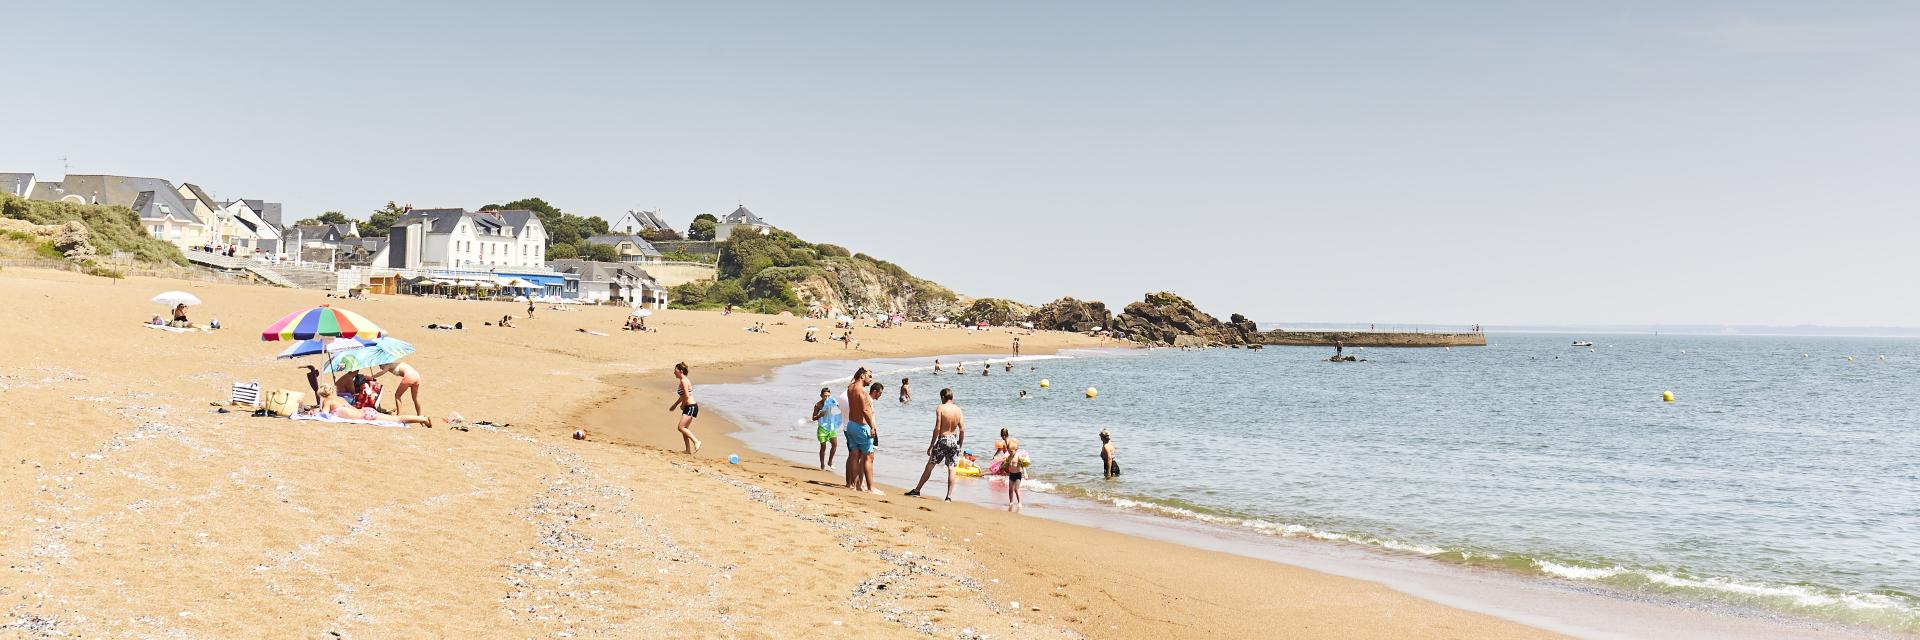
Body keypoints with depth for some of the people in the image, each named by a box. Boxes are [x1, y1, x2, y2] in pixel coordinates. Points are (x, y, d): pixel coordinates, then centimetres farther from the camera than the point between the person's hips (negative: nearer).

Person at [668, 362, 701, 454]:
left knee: (681, 427, -16)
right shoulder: (684, 380, 16)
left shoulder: (684, 381, -14)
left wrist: (682, 405, -7)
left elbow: (687, 396, -22)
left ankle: (696, 441, -17)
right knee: (684, 429, 12)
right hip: (688, 407, 10)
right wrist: (675, 405, 31)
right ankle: (689, 450, 15)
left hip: (691, 406, -10)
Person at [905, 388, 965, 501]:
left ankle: (917, 490, 18)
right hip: (954, 440, 3)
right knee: (951, 468, 4)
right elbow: (962, 430, 0)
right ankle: (949, 496, 0)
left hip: (942, 439, -3)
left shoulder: (940, 409, -9)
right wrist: (960, 446, 10)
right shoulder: (958, 410, 3)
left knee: (930, 465, 8)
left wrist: (931, 445, -8)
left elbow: (937, 429, -14)